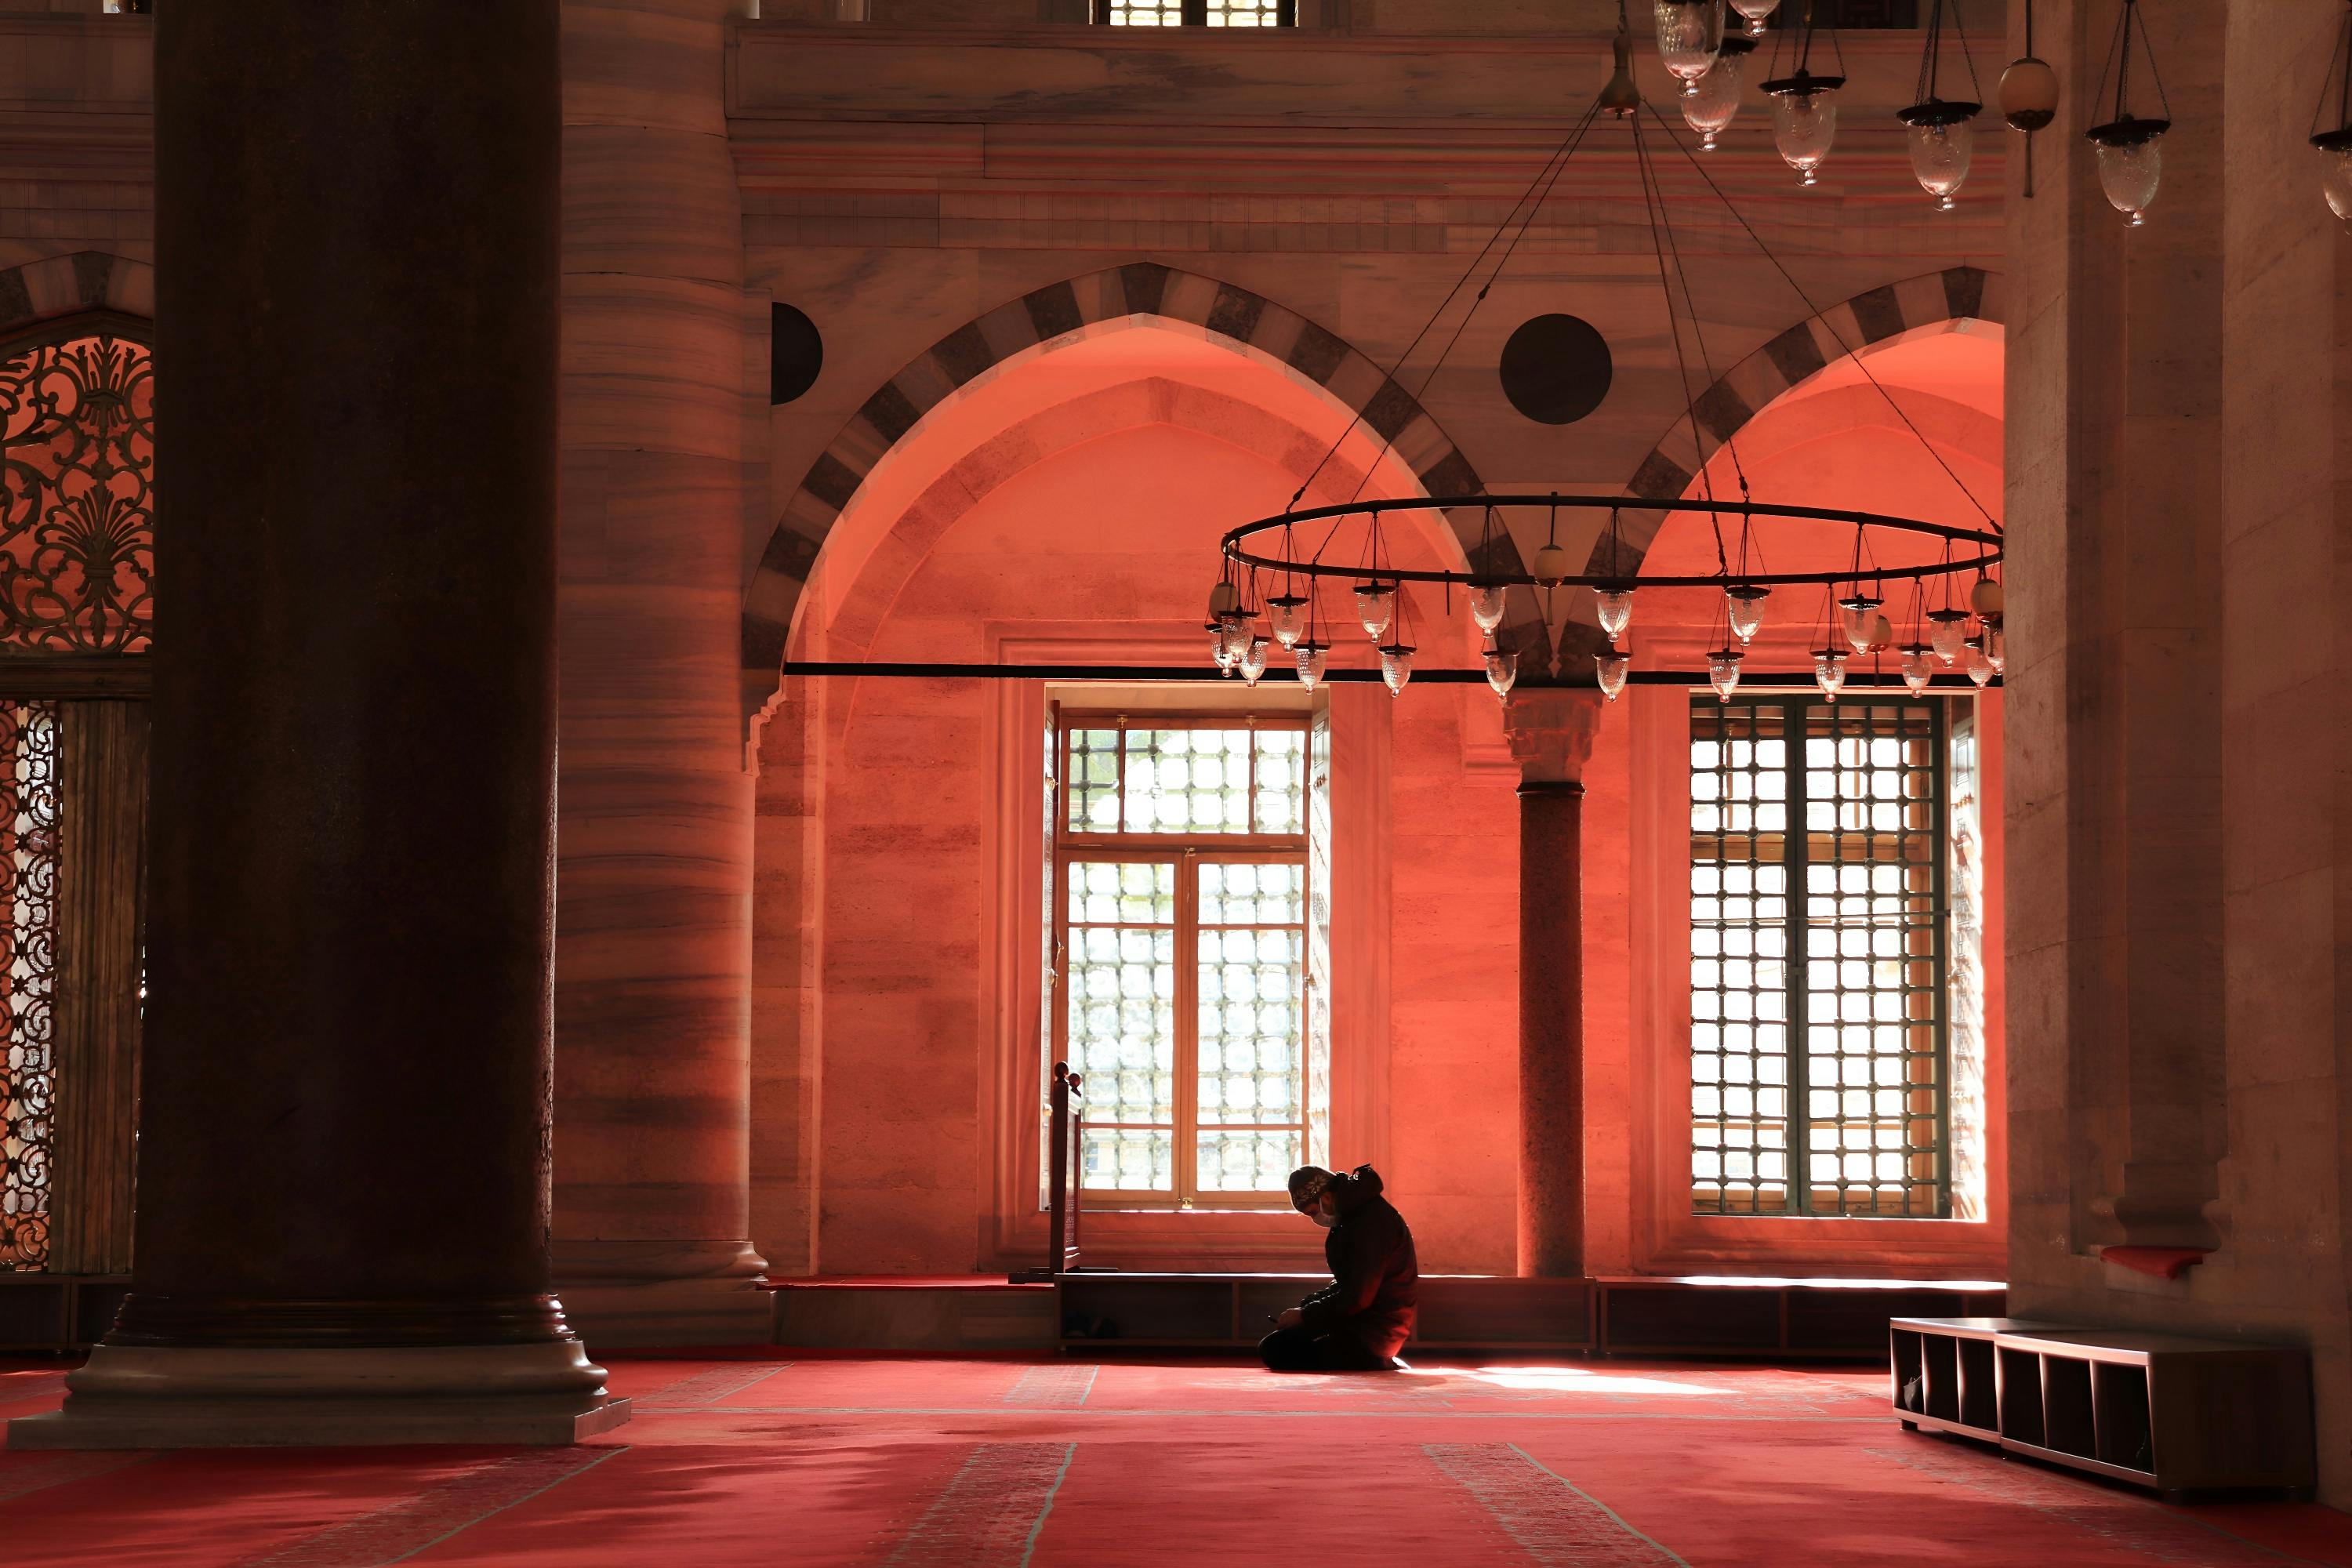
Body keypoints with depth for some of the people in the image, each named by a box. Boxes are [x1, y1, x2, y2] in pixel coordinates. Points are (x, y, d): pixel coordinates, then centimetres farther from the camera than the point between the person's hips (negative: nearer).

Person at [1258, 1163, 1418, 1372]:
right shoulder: (1353, 1216, 12)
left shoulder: (1372, 1221, -21)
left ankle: (1377, 1363, -8)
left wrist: (1305, 1315, -13)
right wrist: (1305, 1306, 6)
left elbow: (1358, 1298, -22)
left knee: (1275, 1351, -16)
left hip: (1375, 1330, -11)